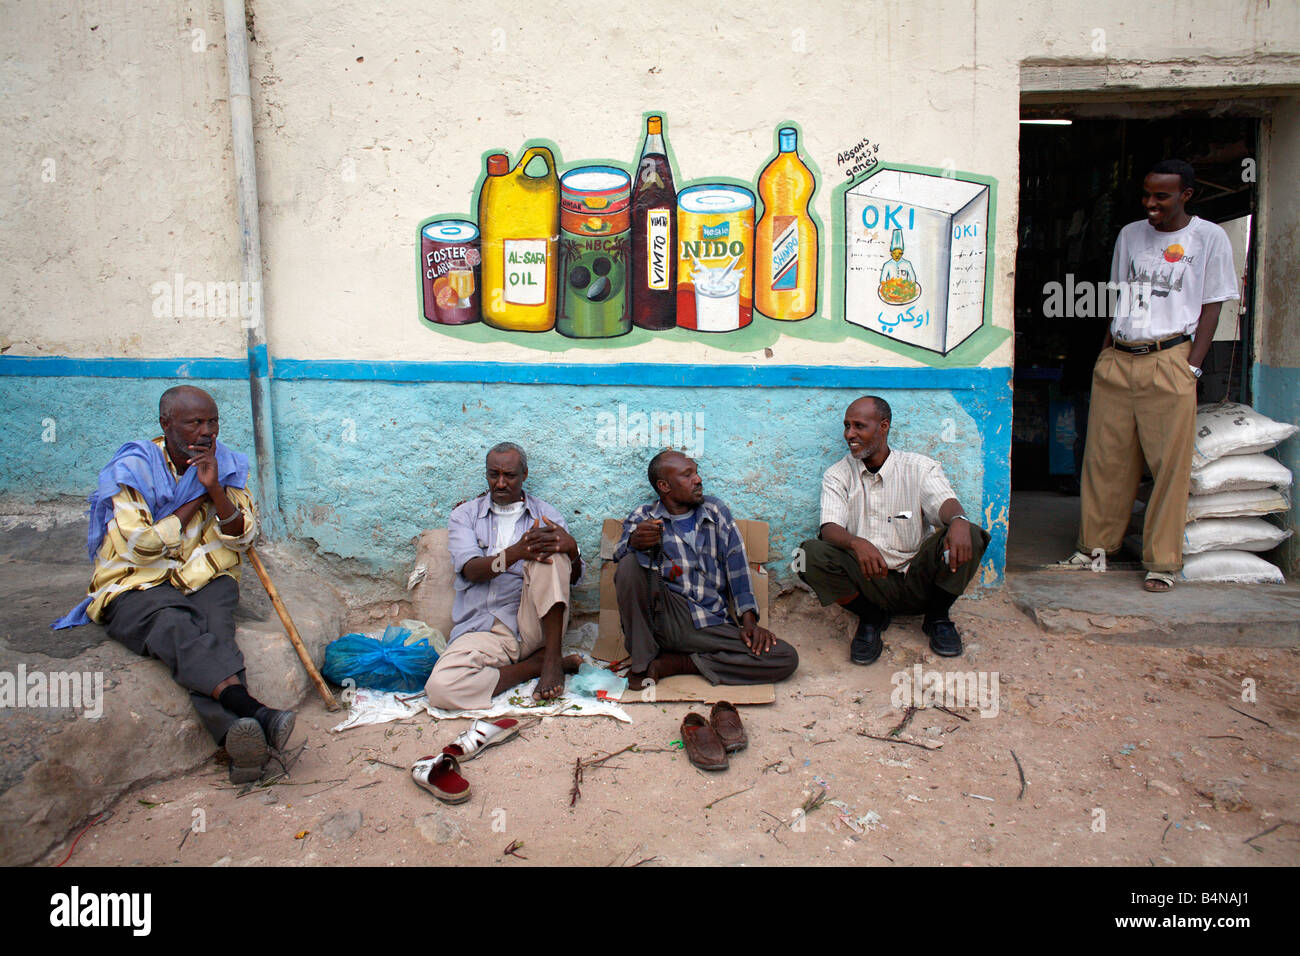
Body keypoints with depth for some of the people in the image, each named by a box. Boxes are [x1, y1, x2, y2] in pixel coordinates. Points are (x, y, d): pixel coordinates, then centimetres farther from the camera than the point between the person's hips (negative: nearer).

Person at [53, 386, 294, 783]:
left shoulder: (226, 466, 9)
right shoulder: (131, 470, -2)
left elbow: (242, 539, 1)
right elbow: (139, 548, -13)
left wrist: (215, 488, -14)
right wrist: (195, 500, -6)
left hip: (205, 580, 3)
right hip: (138, 586, -3)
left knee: (213, 631, -32)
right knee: (176, 629, -37)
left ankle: (233, 734, -55)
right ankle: (253, 710, -62)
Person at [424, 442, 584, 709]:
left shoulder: (546, 515, 14)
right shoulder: (464, 515, 12)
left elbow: (573, 578, 6)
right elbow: (470, 569, -7)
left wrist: (571, 547, -18)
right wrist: (516, 552, -27)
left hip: (534, 623, 0)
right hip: (483, 629, 0)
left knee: (551, 551, -25)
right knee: (441, 688, -30)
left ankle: (552, 658, -23)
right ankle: (538, 664, -12)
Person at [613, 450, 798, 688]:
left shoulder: (716, 511, 13)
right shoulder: (643, 517, 6)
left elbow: (736, 565, 7)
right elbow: (621, 553, -13)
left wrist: (749, 621, -5)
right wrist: (635, 542, -38)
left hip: (713, 625, 3)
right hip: (665, 617, -3)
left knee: (787, 658, -17)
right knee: (631, 564, -28)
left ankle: (672, 664, -13)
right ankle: (642, 660, -16)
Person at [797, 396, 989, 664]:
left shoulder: (920, 468, 4)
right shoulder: (837, 475, 4)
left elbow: (944, 502, -15)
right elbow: (829, 528, -12)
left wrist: (959, 520, -41)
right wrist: (856, 544, -36)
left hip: (916, 580, 0)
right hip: (867, 582, 0)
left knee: (969, 537, -25)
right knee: (811, 554, -27)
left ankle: (937, 616, 0)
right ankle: (870, 617, -3)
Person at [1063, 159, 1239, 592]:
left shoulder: (1209, 237, 4)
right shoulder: (1130, 234, 15)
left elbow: (1211, 306, 2)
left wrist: (1192, 365, -6)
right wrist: (1106, 352, 11)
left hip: (1168, 360, -3)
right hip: (1117, 359, 4)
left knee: (1170, 463, -4)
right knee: (1105, 458, 5)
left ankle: (1162, 561, 4)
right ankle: (1095, 544, 17)